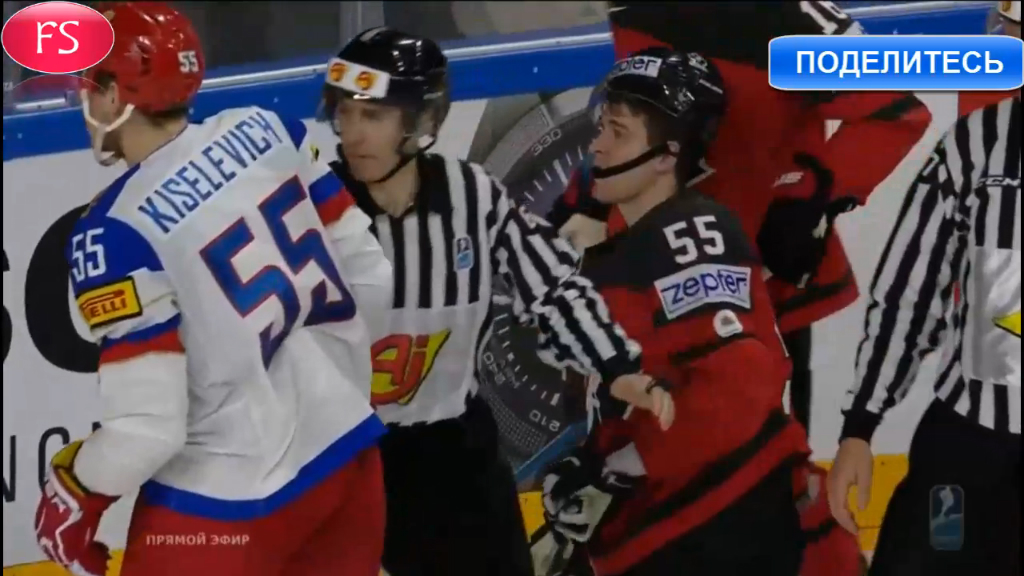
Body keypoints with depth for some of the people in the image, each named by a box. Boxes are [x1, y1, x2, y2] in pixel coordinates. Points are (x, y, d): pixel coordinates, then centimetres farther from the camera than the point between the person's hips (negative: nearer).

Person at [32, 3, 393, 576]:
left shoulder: (119, 232, -21)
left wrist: (74, 490, -2)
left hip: (231, 502, -7)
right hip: (348, 457, 7)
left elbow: (149, 424, -21)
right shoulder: (265, 130, -3)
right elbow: (369, 274, 7)